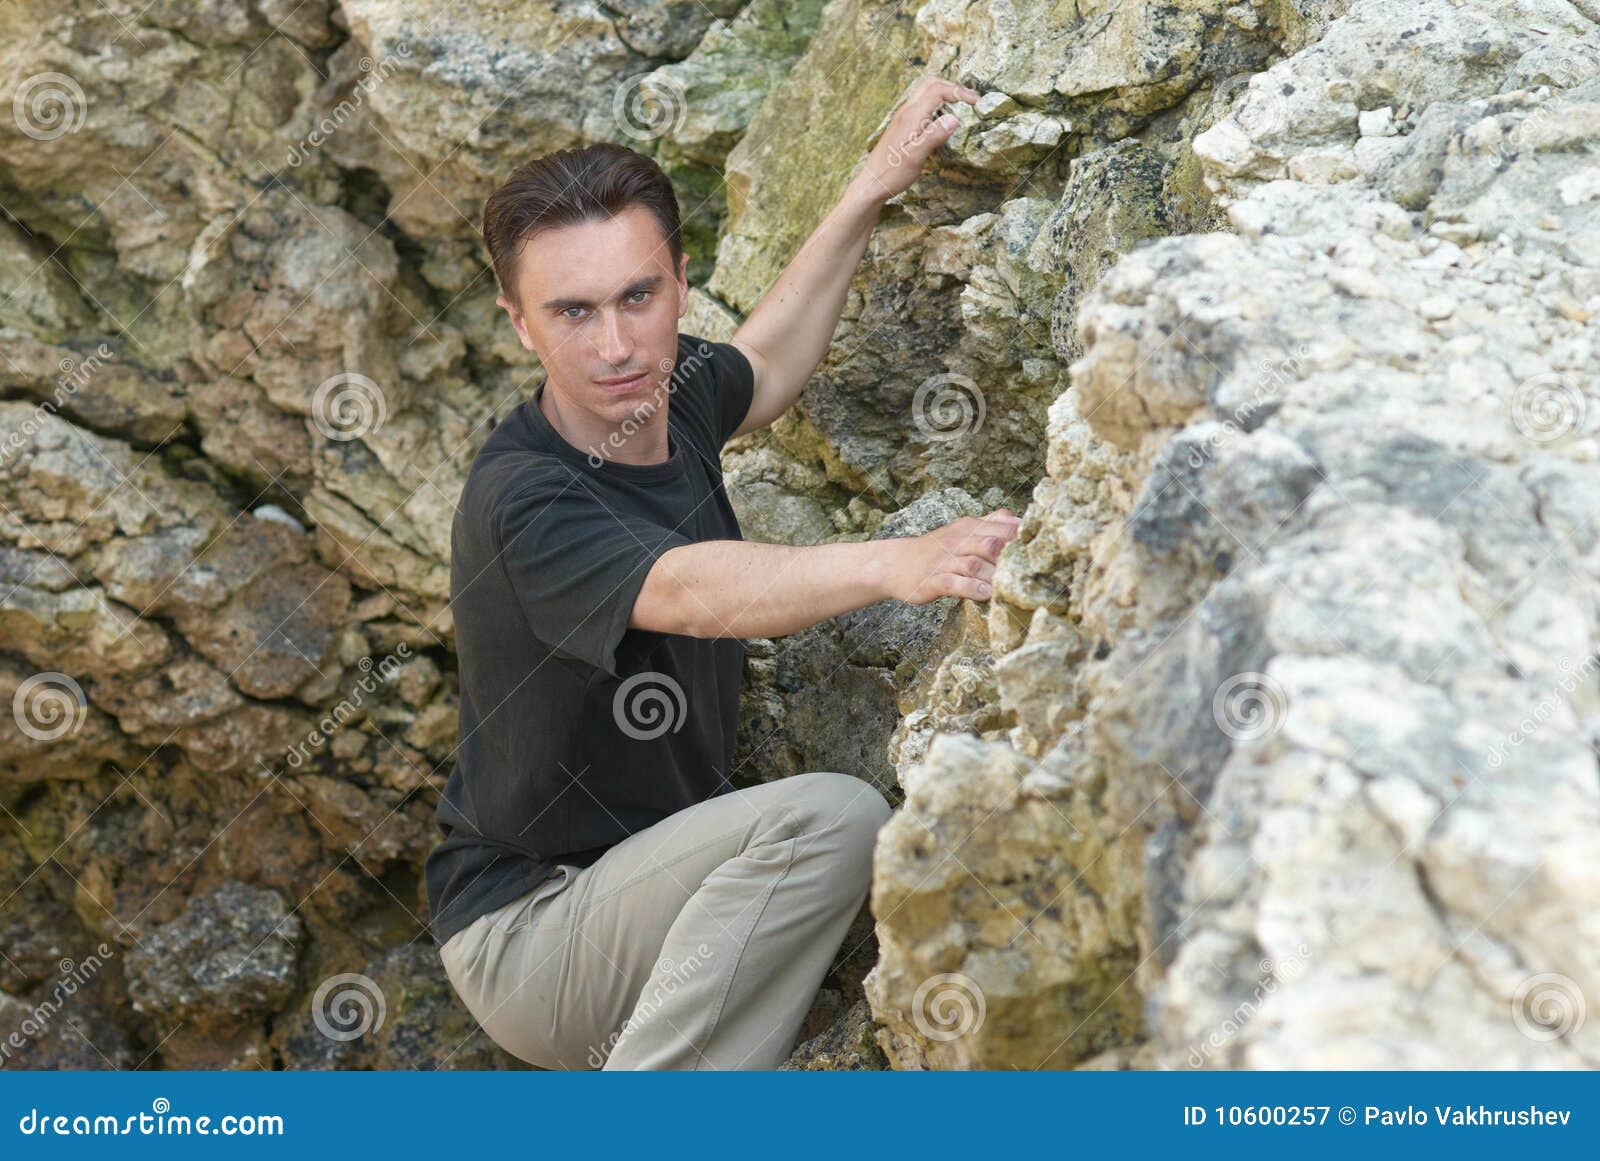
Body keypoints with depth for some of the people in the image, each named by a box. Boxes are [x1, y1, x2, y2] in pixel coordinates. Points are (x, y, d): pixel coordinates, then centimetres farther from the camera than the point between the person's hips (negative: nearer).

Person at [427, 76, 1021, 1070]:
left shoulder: (664, 398, -1)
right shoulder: (523, 502, -26)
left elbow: (761, 369, 23)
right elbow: (692, 591, -44)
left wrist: (872, 190, 21)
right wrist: (898, 563, -61)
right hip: (525, 939, -9)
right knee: (832, 817, -29)